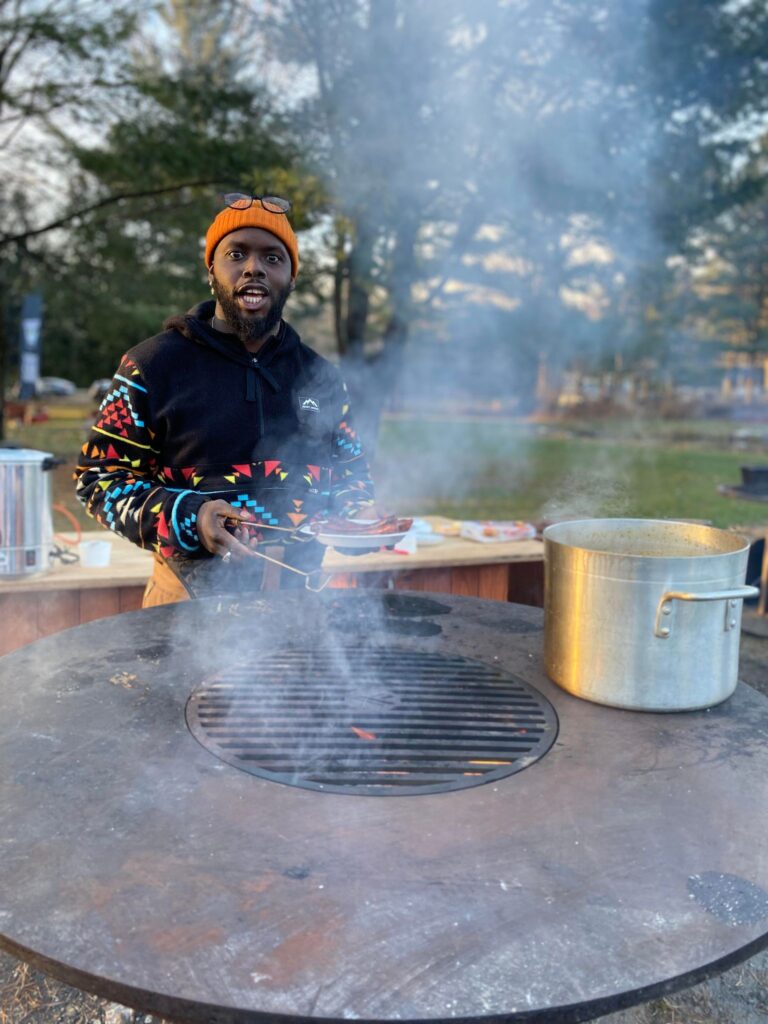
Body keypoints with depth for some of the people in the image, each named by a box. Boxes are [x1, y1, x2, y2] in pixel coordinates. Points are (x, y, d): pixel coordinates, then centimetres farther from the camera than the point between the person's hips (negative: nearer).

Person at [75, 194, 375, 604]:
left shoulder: (321, 377, 7)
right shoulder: (154, 365, -6)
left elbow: (351, 472, 17)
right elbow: (100, 476, -5)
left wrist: (359, 518, -5)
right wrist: (186, 518, -21)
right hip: (190, 601, -3)